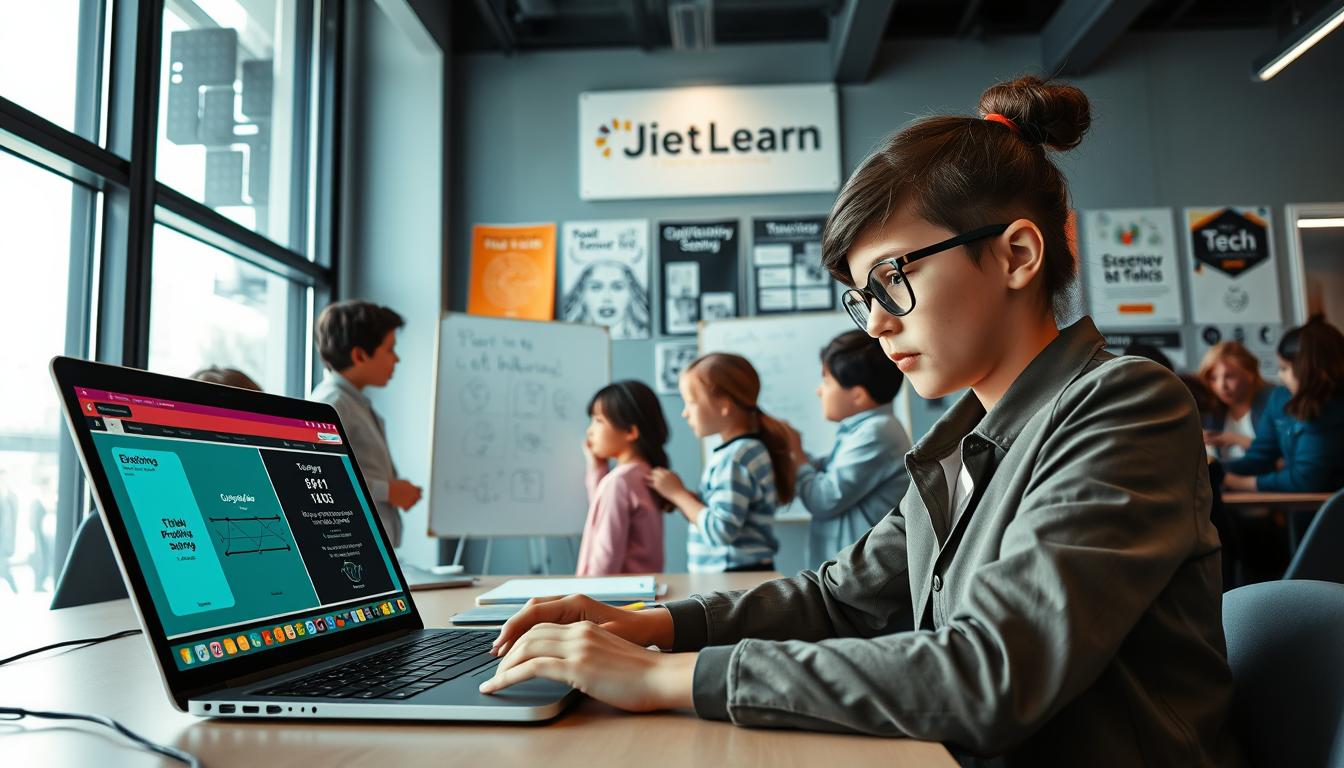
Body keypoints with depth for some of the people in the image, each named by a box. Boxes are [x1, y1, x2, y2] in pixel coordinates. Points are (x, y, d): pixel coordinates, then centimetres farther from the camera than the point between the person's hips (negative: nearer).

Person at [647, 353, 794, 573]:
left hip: (737, 578, -9)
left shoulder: (734, 458, -17)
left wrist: (678, 493, -11)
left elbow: (721, 531, -22)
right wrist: (680, 497, 2)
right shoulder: (739, 450, 12)